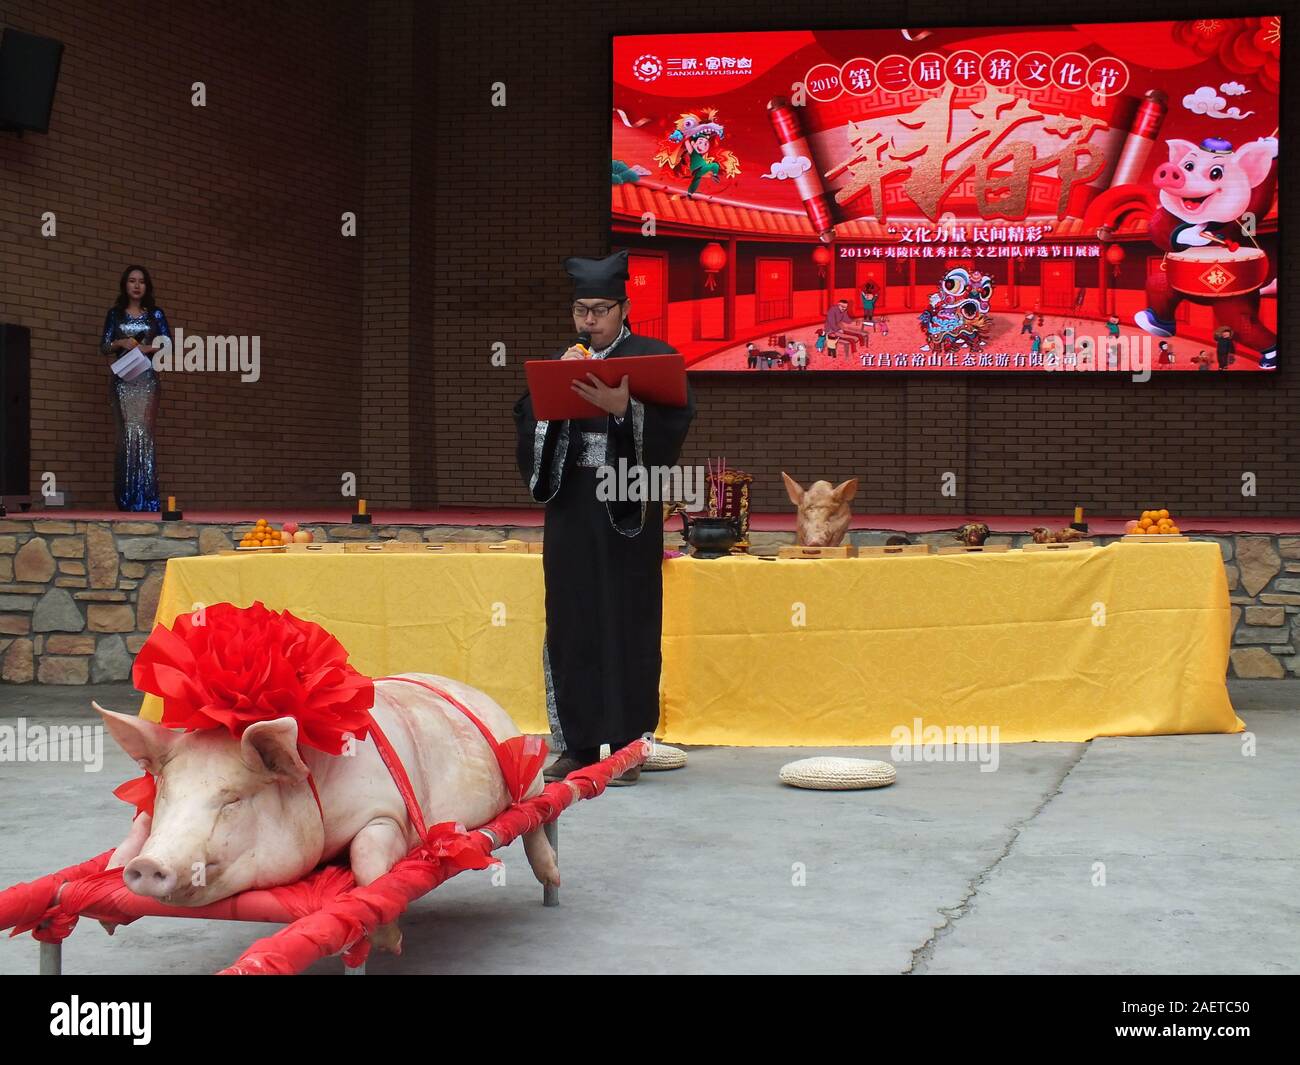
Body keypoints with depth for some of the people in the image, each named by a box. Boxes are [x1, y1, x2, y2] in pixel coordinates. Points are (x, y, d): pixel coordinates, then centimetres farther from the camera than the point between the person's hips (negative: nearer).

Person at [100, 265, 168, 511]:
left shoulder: (155, 314, 10)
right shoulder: (115, 313, 12)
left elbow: (168, 343, 4)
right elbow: (103, 347, 10)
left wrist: (147, 348, -12)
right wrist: (120, 343, -10)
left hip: (147, 377, -1)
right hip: (122, 378, 1)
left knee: (143, 431, -11)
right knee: (128, 433, -6)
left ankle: (144, 497, -13)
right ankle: (127, 497, -5)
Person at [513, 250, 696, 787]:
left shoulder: (653, 357, 1)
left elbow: (674, 418, -12)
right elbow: (529, 422, 5)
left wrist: (622, 408, -27)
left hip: (627, 508, -4)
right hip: (570, 506, 4)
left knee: (627, 622, -2)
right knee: (571, 622, 4)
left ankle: (624, 745, 6)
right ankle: (577, 743, 11)